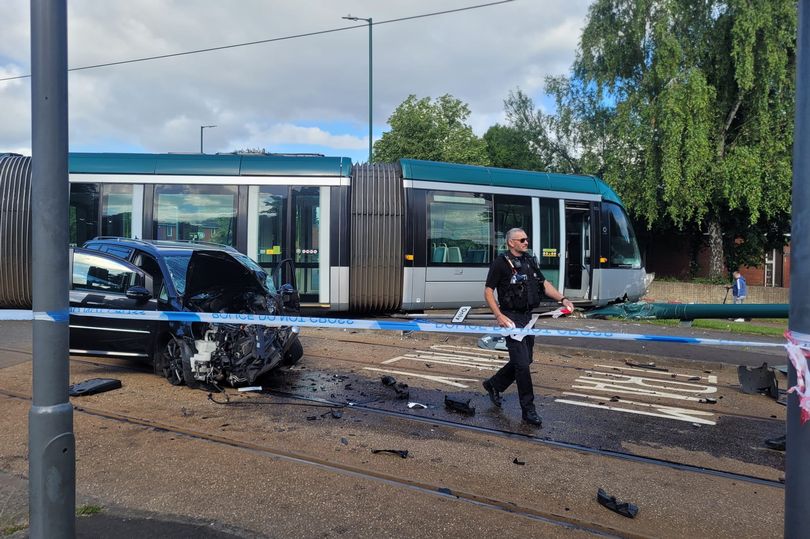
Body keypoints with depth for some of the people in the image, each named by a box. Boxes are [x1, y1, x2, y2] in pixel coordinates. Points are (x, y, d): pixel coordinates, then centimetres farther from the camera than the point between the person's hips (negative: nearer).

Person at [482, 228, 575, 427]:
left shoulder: (530, 261, 13)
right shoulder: (501, 263, -9)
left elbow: (544, 284, 16)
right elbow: (488, 291, -9)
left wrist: (562, 299, 0)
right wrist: (499, 316, -19)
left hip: (527, 317, 8)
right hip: (511, 318, -8)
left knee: (525, 360, 15)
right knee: (522, 363, -8)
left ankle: (493, 384, 36)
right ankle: (528, 411, 1)